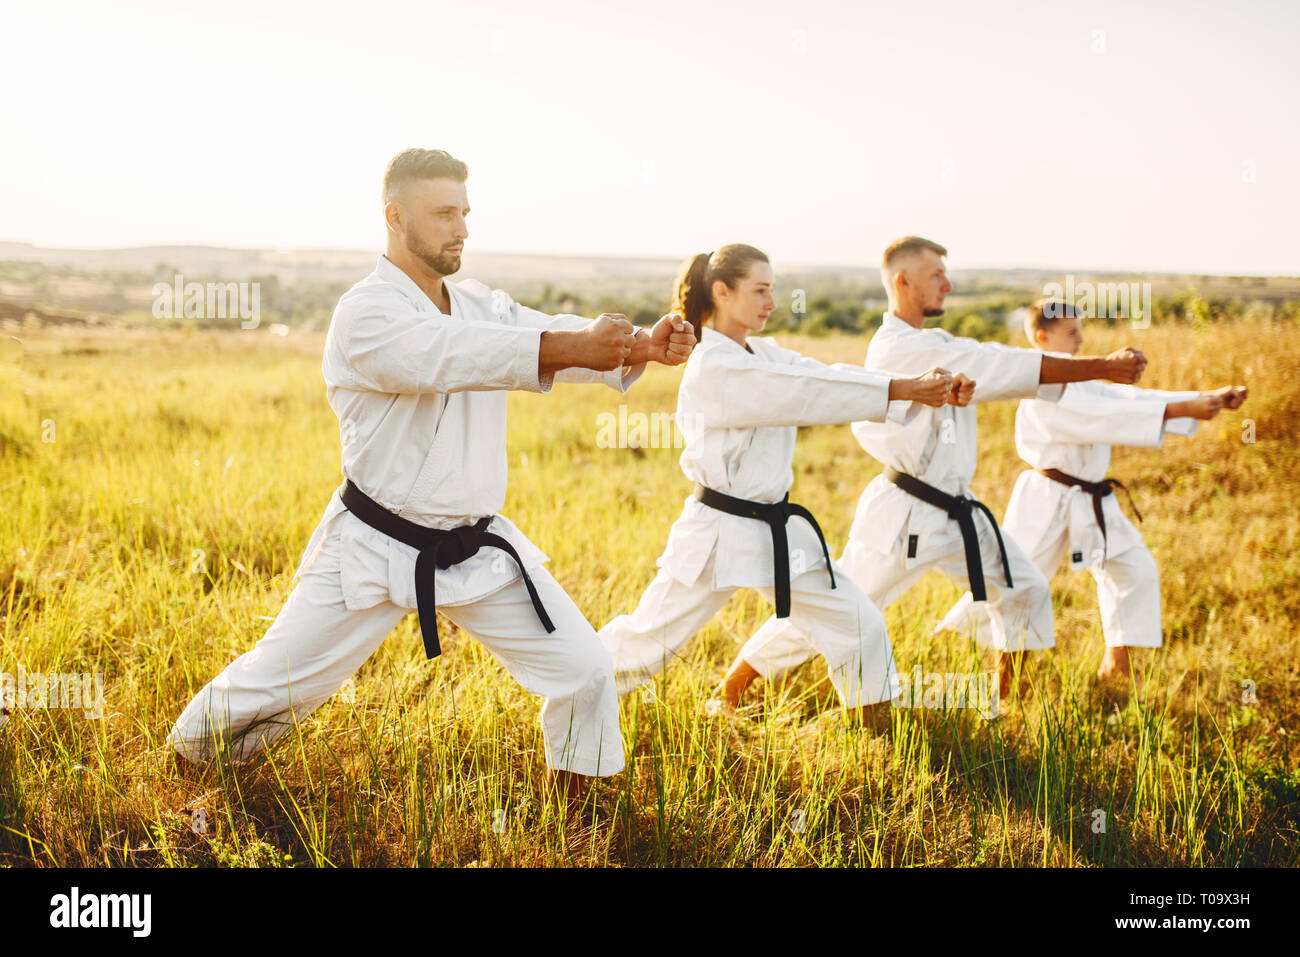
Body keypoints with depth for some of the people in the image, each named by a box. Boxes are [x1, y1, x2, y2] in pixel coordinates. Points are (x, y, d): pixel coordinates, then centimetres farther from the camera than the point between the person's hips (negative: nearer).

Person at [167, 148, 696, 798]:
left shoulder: (483, 306, 7)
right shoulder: (366, 314, -16)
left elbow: (551, 335, -8)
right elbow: (449, 356, -35)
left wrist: (642, 346, -30)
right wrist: (574, 345, -45)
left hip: (477, 546, 6)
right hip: (377, 547, -5)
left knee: (583, 670, 0)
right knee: (274, 683, 4)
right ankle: (187, 760, 34)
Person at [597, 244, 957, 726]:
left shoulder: (765, 355, 8)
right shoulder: (712, 369, -18)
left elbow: (830, 375, -4)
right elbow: (813, 392, -26)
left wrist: (924, 388, -18)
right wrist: (903, 390, -28)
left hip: (777, 530, 7)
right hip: (719, 534, -7)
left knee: (861, 627, 4)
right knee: (649, 640, 4)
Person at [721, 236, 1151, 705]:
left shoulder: (933, 345, 14)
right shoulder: (901, 349, -19)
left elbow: (1005, 372, 5)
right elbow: (1010, 368, -22)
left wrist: (1105, 369, -6)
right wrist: (1102, 367, -18)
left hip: (954, 512, 9)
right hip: (903, 516, -9)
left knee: (1023, 589, 11)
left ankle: (1009, 698, 27)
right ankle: (727, 693, 7)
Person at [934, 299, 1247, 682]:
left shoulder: (1081, 384, 13)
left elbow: (1132, 399, 5)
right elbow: (1109, 417, -27)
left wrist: (1209, 399, -5)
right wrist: (1182, 409, -30)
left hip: (1091, 502, 9)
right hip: (1047, 502, -9)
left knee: (1135, 568, 6)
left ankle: (1115, 665, 17)